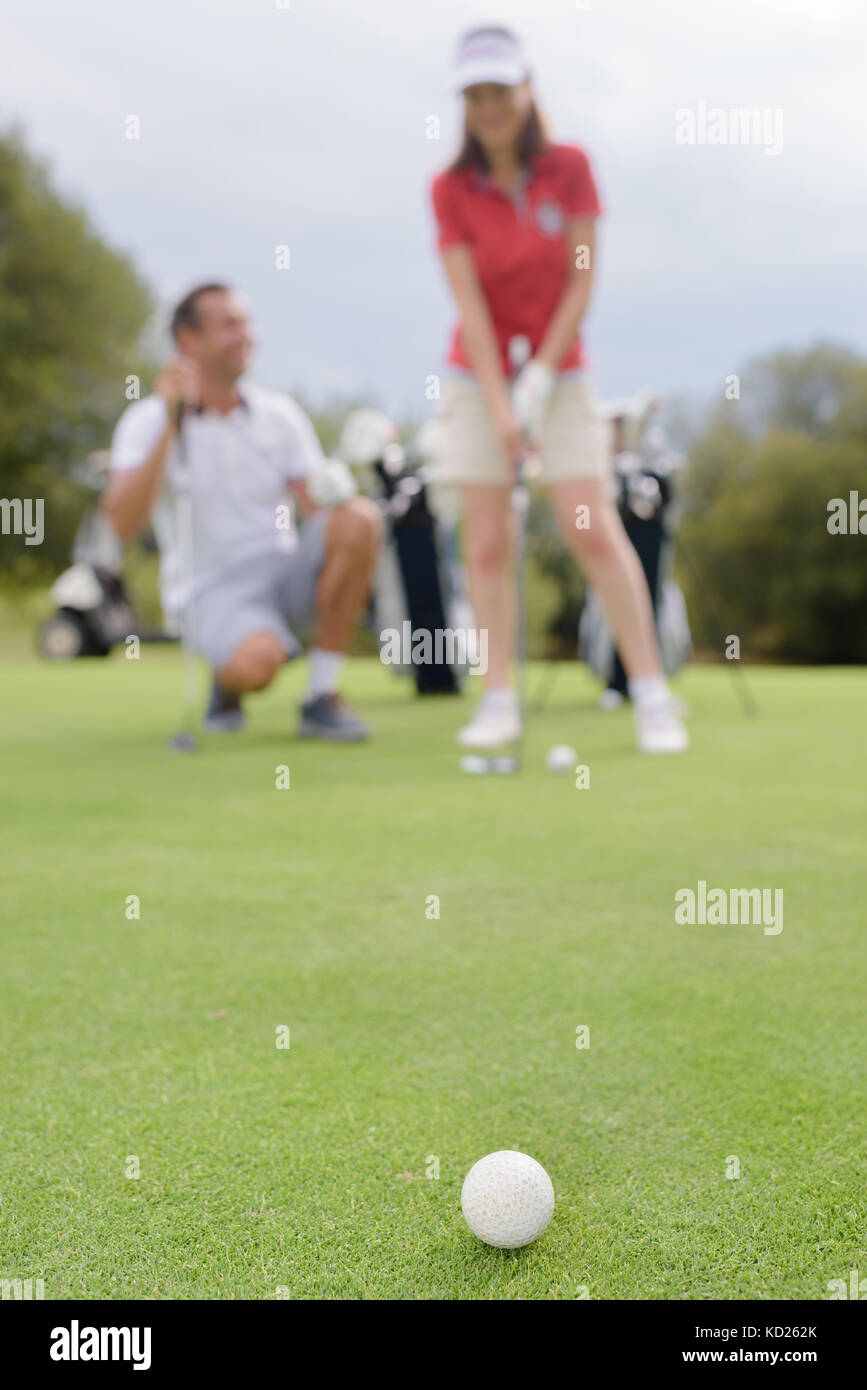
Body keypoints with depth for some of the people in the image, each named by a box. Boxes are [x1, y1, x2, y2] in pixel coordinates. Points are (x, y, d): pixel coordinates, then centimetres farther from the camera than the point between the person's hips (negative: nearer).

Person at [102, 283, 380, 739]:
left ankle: (323, 695, -15)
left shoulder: (279, 414, 7)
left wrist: (334, 492, -22)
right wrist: (170, 426, -24)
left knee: (360, 520, -25)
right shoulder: (148, 421, -4)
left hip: (284, 572, 5)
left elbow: (317, 508, 3)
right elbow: (123, 524, -19)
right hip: (212, 589, -5)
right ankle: (227, 681, 3)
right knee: (259, 660, -38)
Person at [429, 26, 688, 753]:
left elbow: (581, 284, -6)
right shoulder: (451, 189, -5)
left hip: (561, 372, -1)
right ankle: (499, 702, 3)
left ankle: (652, 694, -6)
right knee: (487, 543, -4)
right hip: (480, 376, 1)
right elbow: (470, 304, -10)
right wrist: (501, 407, -17)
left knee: (595, 528, -10)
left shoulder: (569, 168, -5)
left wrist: (541, 379, -12)